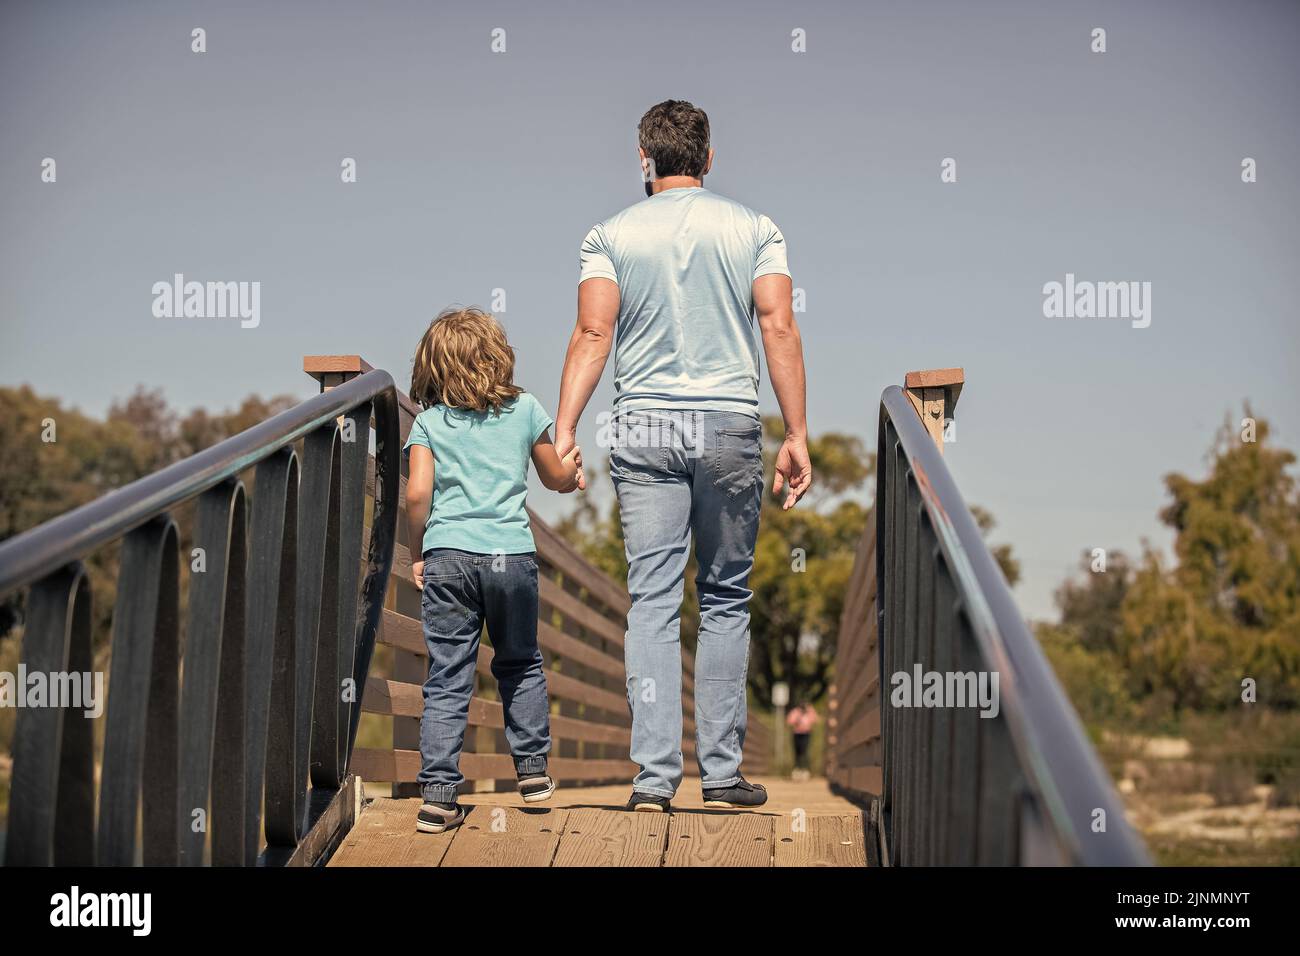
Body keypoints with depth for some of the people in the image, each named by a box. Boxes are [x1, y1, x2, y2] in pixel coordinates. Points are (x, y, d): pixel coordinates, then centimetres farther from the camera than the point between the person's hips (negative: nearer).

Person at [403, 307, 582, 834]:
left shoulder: (429, 421, 4)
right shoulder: (525, 410, 8)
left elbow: (417, 494, -6)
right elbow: (558, 479, 18)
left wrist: (417, 553, 8)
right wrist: (572, 464, 41)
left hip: (447, 558, -1)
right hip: (512, 554, 1)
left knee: (447, 680, 1)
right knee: (521, 665, 21)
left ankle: (438, 795, -4)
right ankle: (533, 769, 24)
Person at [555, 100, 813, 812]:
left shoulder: (610, 236, 5)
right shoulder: (754, 229, 6)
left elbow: (592, 333, -6)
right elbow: (778, 328, -3)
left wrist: (563, 431, -9)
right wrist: (796, 435, -4)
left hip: (644, 431, 0)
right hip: (730, 430, 0)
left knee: (652, 601, 0)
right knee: (726, 599, 9)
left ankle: (654, 776, -5)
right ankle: (721, 772, 10)